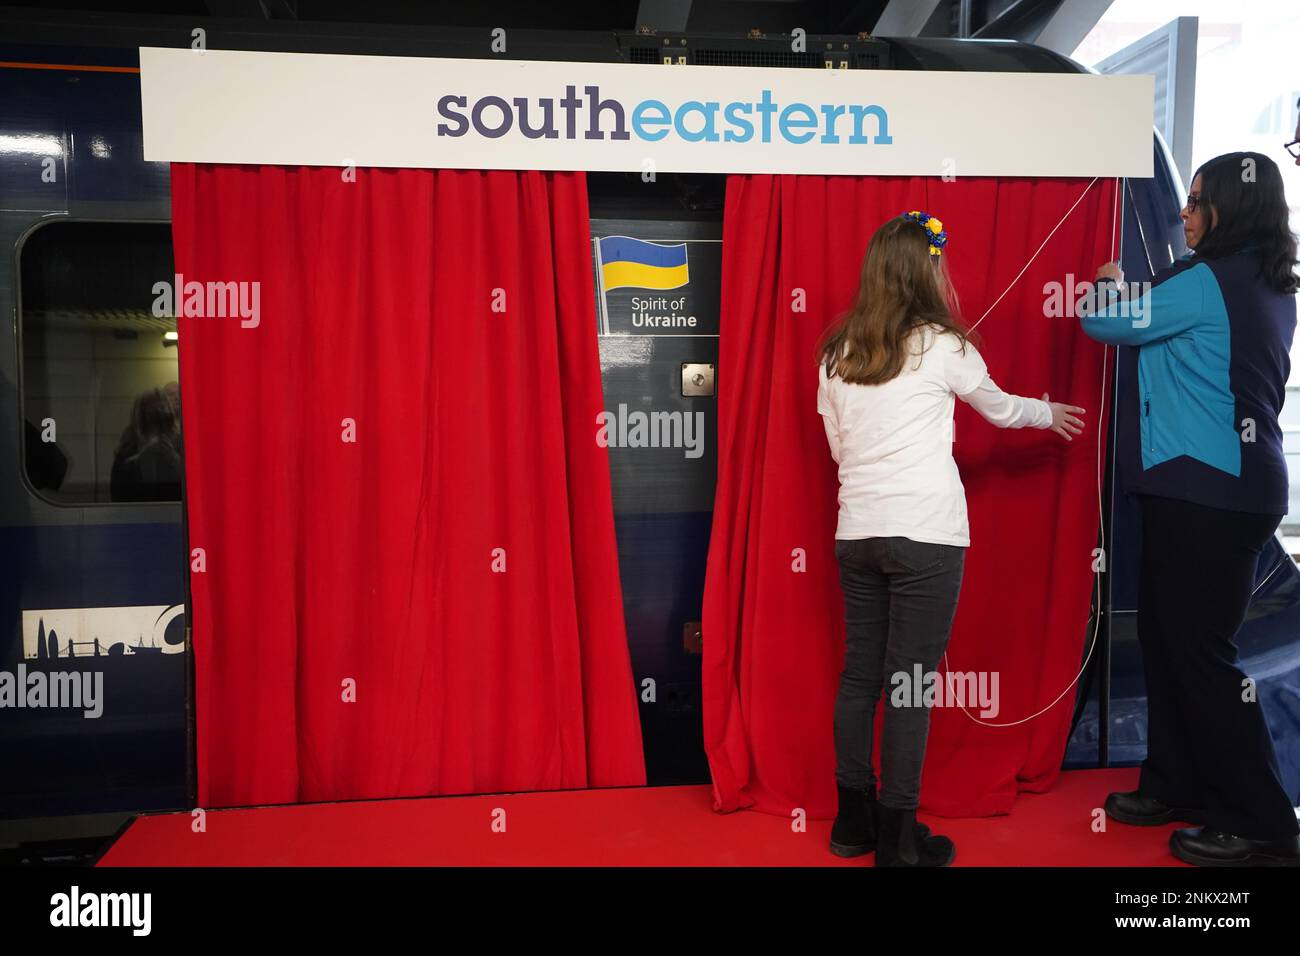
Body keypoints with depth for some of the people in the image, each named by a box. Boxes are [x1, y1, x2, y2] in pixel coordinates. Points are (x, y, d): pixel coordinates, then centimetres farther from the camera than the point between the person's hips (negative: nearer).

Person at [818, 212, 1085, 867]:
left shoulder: (837, 353, 8)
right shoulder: (942, 345, -3)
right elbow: (999, 408, 14)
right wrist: (1050, 412, 34)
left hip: (856, 533, 5)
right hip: (925, 535, -5)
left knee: (858, 674, 13)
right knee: (911, 682, 2)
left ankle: (853, 821, 24)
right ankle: (897, 837, 12)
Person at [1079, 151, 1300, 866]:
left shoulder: (1207, 280, -14)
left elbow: (1107, 324, -6)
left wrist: (1109, 285, 14)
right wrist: (1132, 295, 17)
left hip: (1205, 489, -10)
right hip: (1234, 483, 10)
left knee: (1199, 648, -3)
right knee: (1166, 634, 15)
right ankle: (1177, 786, 26)